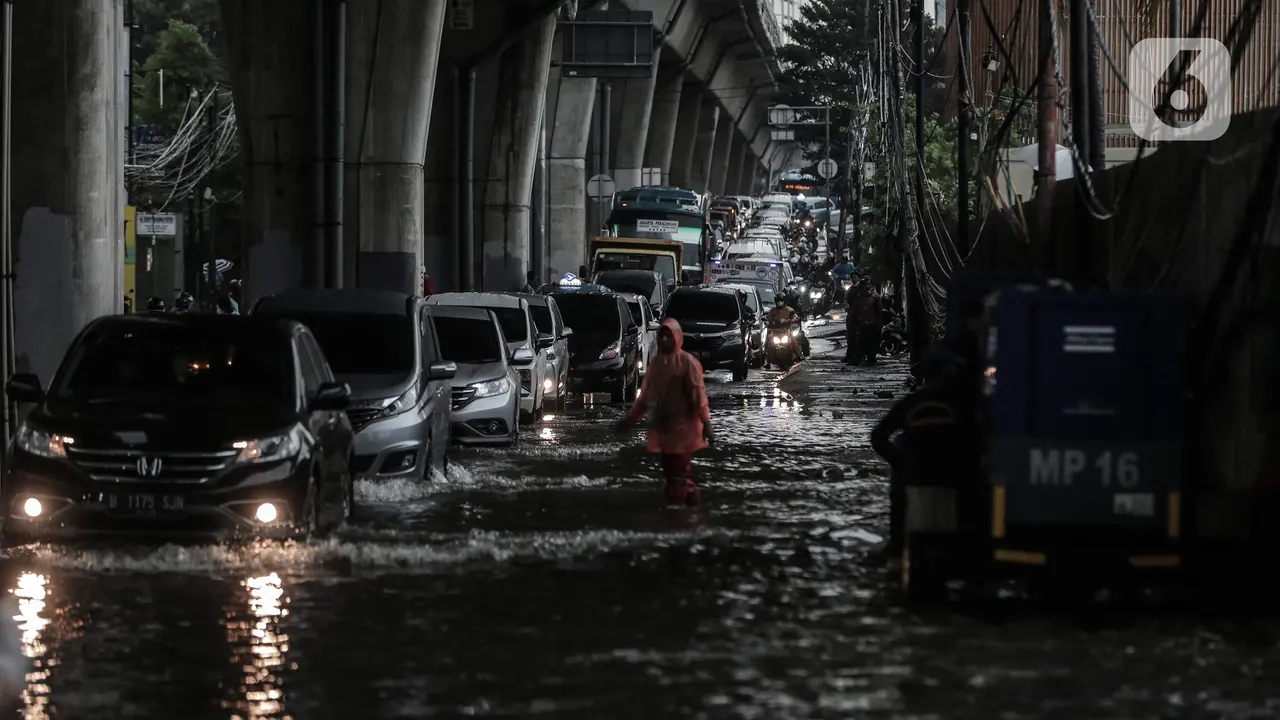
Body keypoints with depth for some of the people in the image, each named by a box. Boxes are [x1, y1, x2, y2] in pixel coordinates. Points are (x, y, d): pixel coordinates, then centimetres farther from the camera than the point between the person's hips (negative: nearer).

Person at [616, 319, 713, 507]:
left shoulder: (687, 362, -7)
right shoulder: (656, 362, 12)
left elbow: (698, 393, -12)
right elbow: (646, 394, 18)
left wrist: (706, 422, -20)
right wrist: (630, 419, 18)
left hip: (682, 426, -7)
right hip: (663, 426, 7)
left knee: (679, 470, -9)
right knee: (669, 469, 8)